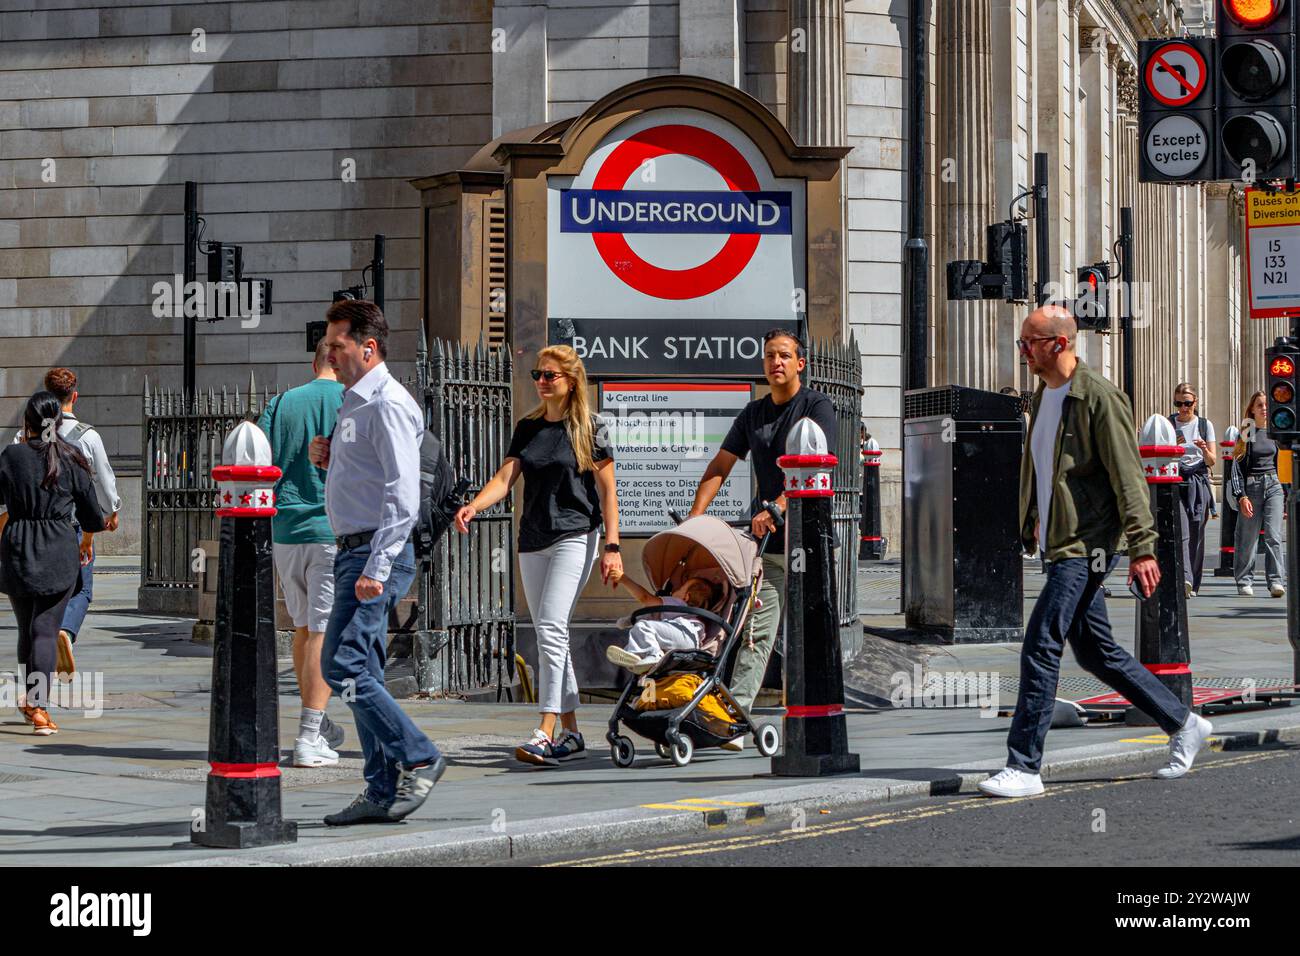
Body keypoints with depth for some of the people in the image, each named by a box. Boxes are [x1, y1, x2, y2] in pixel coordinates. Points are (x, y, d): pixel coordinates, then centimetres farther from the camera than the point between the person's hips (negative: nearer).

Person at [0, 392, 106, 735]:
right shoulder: (71, 459, -1)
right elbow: (93, 519, 4)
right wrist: (95, 525, 27)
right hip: (60, 551, -1)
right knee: (45, 629, -3)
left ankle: (31, 699, 29)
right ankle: (39, 707, -15)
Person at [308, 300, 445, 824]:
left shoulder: (388, 405, -13)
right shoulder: (353, 403, 18)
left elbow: (402, 496, -20)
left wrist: (376, 567, -25)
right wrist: (326, 459, 8)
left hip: (377, 552, -10)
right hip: (353, 550, 10)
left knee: (344, 665, -15)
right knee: (360, 673, 9)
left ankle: (417, 758, -6)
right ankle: (383, 791, 12)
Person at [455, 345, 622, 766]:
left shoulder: (589, 428, -2)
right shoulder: (528, 428, 12)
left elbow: (607, 491, -3)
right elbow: (505, 478, 2)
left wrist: (612, 547, -9)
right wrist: (472, 506, -17)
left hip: (575, 537, -6)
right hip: (532, 541, 6)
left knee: (551, 628, -18)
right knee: (549, 637, 8)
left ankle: (545, 733, -22)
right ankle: (571, 734, 15)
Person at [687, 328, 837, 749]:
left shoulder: (817, 407, -3)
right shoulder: (753, 413, 15)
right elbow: (719, 467, 15)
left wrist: (777, 507, -28)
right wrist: (693, 518, 2)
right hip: (763, 539, 4)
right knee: (755, 631, -2)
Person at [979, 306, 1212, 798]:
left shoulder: (1100, 398, -14)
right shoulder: (1042, 396, 13)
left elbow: (1128, 477, -16)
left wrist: (1142, 547, -19)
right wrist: (1029, 527, 25)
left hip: (1085, 545, -9)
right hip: (1059, 544, 9)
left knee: (1040, 646, -13)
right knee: (1096, 651, 14)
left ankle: (1024, 767, -10)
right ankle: (1184, 725, 27)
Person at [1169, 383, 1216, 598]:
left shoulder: (1205, 425, 10)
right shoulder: (1167, 425, 9)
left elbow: (1212, 461, 7)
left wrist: (1205, 450, -14)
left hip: (1198, 483, 1)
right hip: (1175, 482, -1)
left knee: (1196, 534, -1)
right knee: (1181, 531, -17)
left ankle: (1192, 584, 8)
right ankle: (1184, 578, -31)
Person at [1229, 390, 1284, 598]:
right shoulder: (1246, 432, 0)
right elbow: (1237, 466, -3)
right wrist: (1241, 496, -11)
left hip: (1273, 486, 2)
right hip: (1251, 487, -2)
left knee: (1274, 535, -9)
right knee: (1247, 538, 2)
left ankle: (1276, 581, -12)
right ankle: (1245, 581, 13)